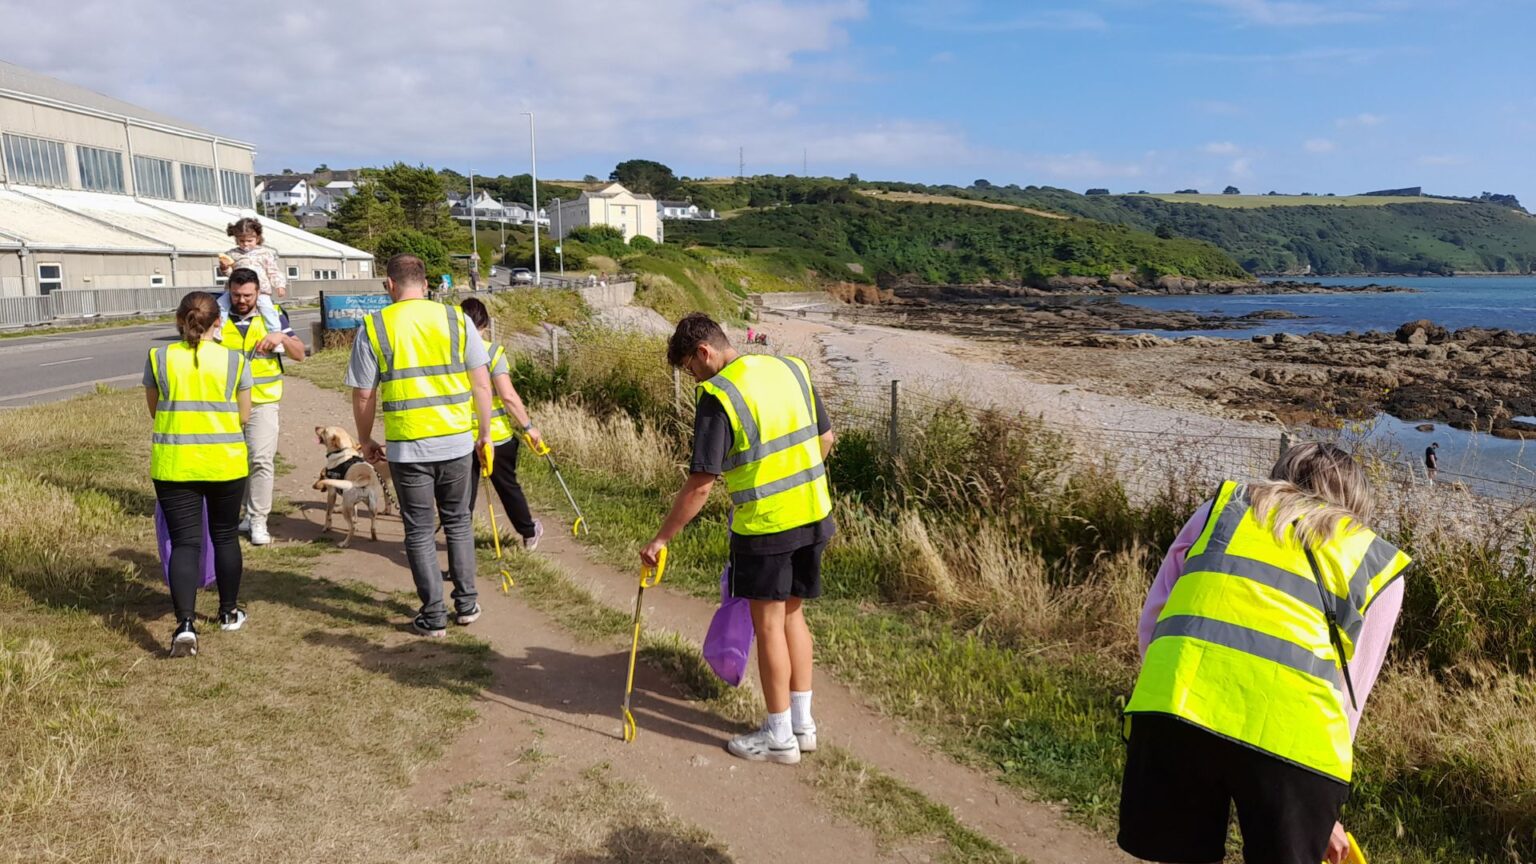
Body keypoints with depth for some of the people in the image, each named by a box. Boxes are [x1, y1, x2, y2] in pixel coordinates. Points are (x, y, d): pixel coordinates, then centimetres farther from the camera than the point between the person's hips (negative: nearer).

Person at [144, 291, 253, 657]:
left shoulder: (158, 357, -1)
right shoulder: (235, 361, -3)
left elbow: (153, 410, 9)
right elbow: (243, 416, 3)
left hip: (174, 464, 0)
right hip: (225, 463, 0)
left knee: (184, 541, 2)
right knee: (225, 536, 16)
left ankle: (185, 623, -12)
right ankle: (229, 612, 29)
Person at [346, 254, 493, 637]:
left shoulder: (374, 328, -2)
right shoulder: (456, 319, 1)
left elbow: (363, 394, 0)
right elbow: (482, 383, 1)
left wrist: (366, 440, 14)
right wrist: (485, 432, 11)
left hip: (407, 447, -2)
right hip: (457, 441, 2)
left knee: (420, 531, 10)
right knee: (458, 521, 19)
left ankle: (433, 616, 14)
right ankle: (467, 603, 24)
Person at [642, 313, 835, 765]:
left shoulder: (717, 397, -16)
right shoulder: (792, 368, 4)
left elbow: (700, 485, -17)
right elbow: (825, 438, 12)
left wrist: (661, 539, -8)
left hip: (765, 527, -7)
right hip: (815, 516, 7)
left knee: (768, 626, 7)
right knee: (793, 614, 19)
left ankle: (779, 736, 19)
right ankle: (803, 723, 28)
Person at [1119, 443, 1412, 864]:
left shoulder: (1224, 503, 26)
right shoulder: (1378, 564, 24)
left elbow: (1154, 616, 23)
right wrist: (1321, 811, 33)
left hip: (1175, 703, 2)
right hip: (1290, 730, -1)